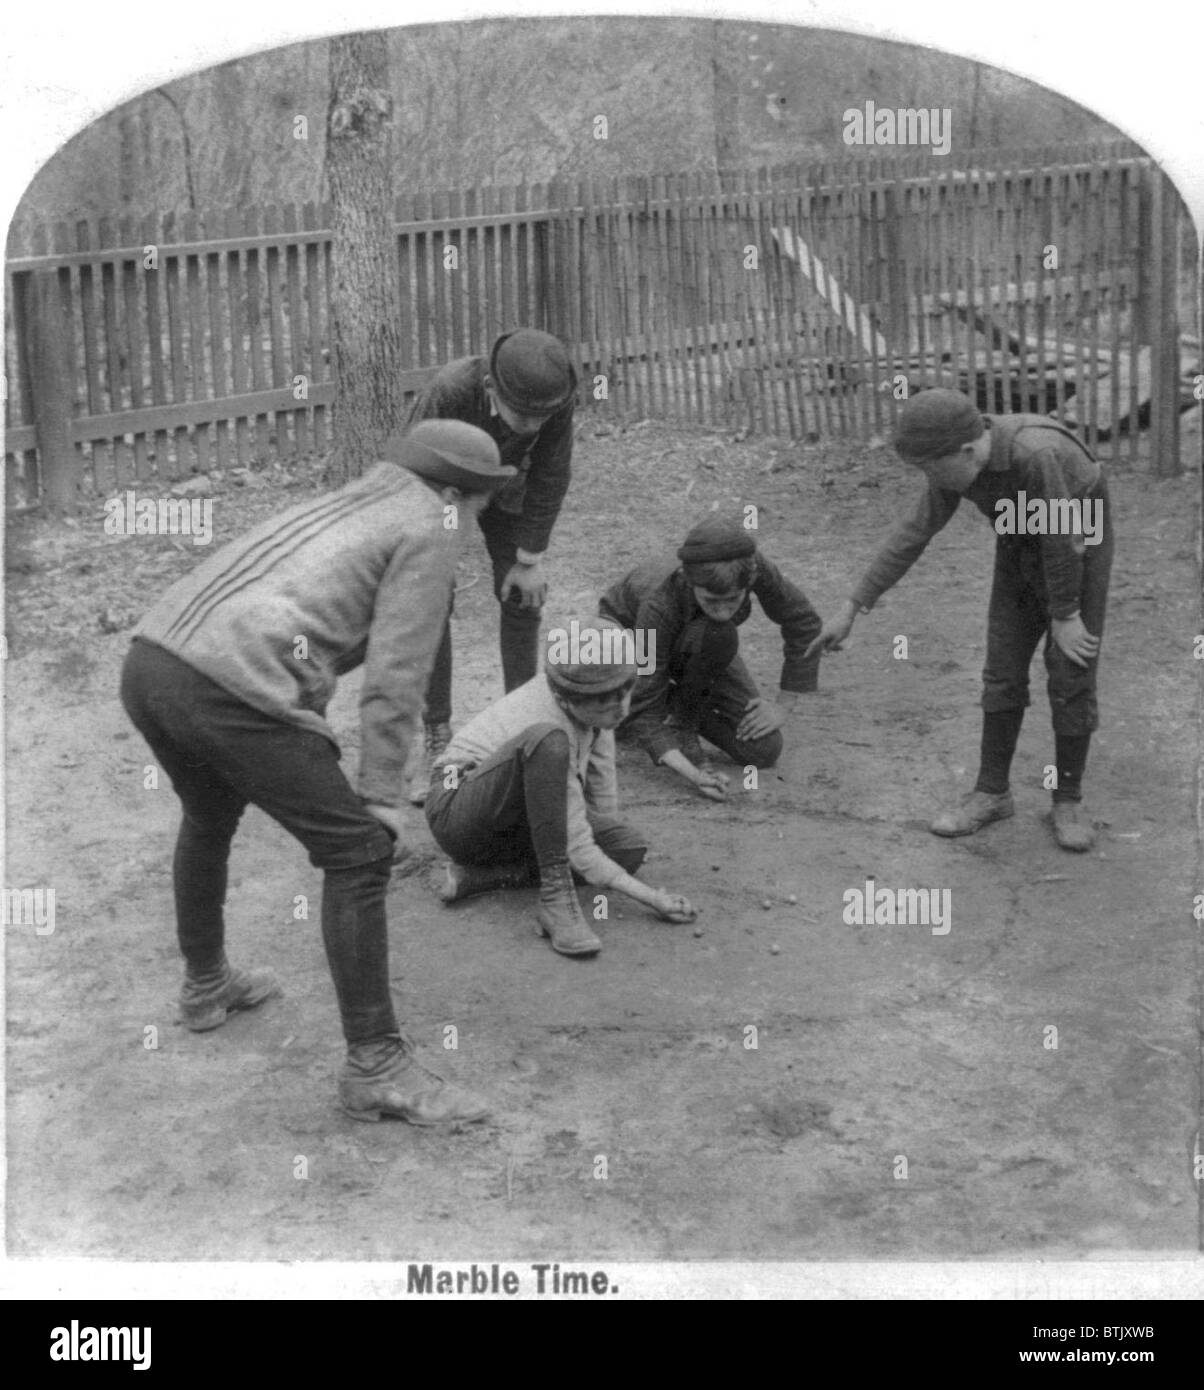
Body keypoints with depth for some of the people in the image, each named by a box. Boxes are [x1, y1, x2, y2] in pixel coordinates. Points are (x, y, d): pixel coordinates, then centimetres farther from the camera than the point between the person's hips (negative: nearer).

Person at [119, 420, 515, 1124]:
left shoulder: (336, 508, 32)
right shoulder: (429, 533, 7)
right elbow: (398, 673, -1)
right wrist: (383, 794, 3)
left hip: (150, 664, 9)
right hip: (232, 694, -9)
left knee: (210, 816, 35)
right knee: (359, 854, 1)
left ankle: (207, 985, 52)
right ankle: (377, 1066, 4)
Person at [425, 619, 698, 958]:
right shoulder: (553, 726, -29)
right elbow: (579, 852, -28)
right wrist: (653, 898, -28)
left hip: (513, 823, 9)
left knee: (629, 849, -12)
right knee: (547, 741, -37)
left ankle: (483, 875, -10)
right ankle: (556, 897, -34)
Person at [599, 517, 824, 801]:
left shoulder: (755, 566, -36)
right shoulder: (661, 605, -43)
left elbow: (804, 624, -18)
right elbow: (643, 710, -40)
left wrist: (783, 705, -18)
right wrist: (692, 773, -51)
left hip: (700, 644, 3)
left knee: (762, 751, -15)